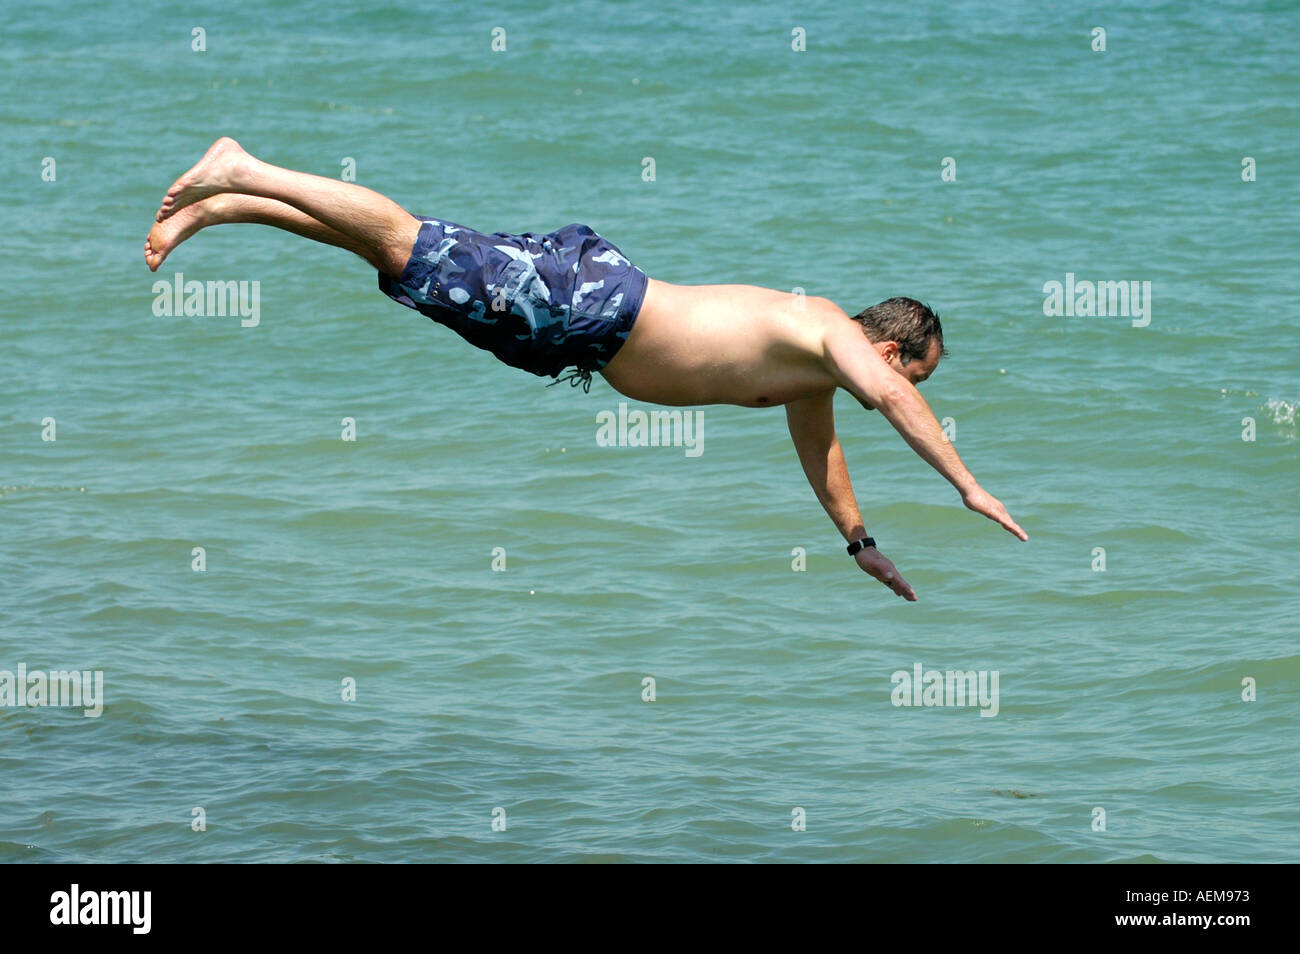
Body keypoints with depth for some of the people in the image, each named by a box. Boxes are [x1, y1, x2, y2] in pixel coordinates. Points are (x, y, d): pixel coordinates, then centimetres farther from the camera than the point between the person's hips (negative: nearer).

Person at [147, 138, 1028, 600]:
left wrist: (862, 543, 34)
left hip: (591, 316, 8)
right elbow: (887, 394, -30)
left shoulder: (814, 376, 15)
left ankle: (218, 209, 7)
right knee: (411, 249, -12)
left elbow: (818, 448, 32)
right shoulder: (829, 332, -11)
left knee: (418, 254, 6)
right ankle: (242, 175, -12)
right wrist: (967, 486, -29)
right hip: (589, 298, -8)